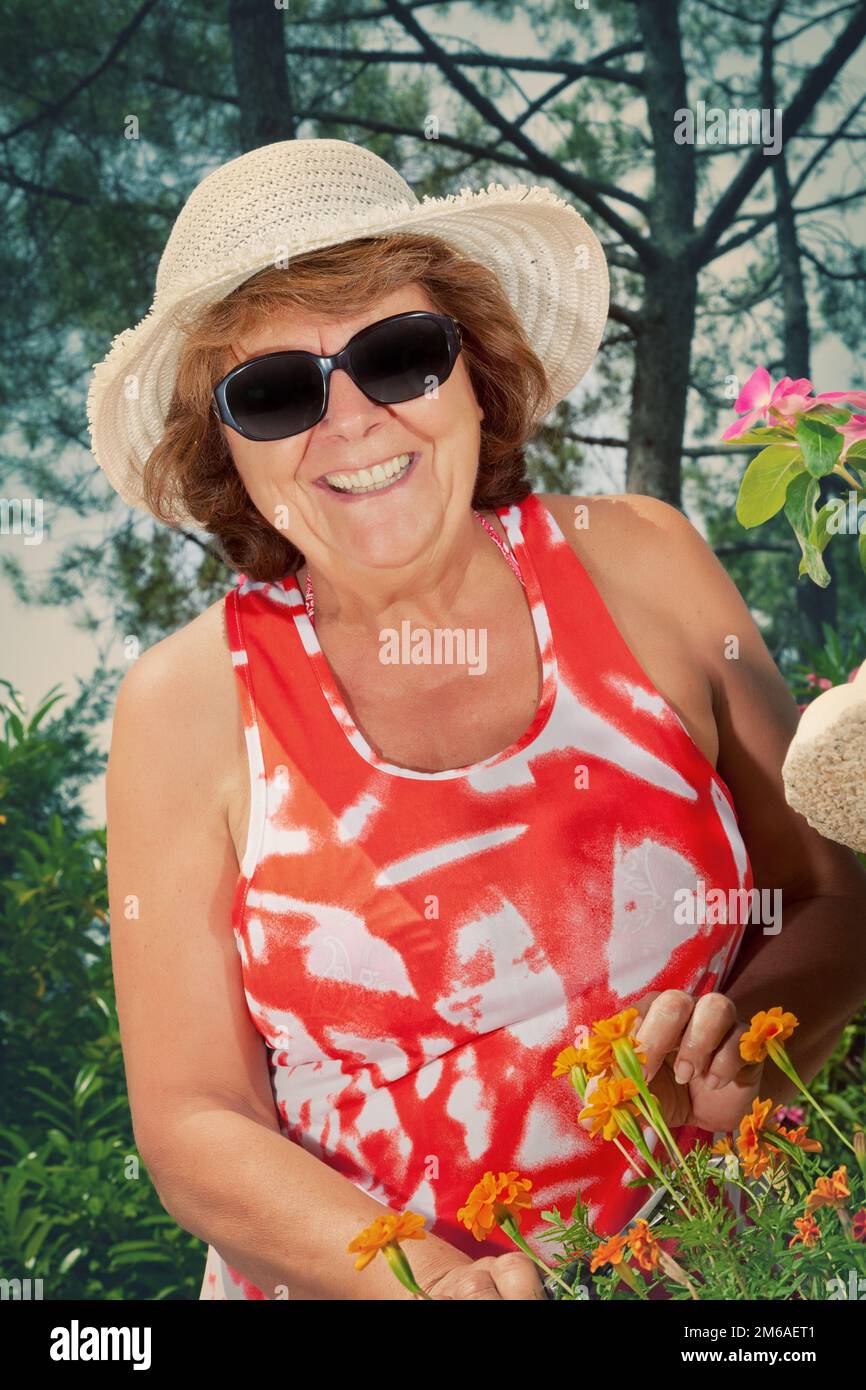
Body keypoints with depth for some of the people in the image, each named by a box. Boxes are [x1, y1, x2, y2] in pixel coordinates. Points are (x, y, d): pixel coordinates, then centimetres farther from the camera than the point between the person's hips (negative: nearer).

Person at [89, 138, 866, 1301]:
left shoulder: (638, 565, 1)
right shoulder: (187, 704, -3)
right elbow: (193, 1120, -3)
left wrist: (744, 1028, -13)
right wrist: (434, 1277, -18)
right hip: (355, 1281, -1)